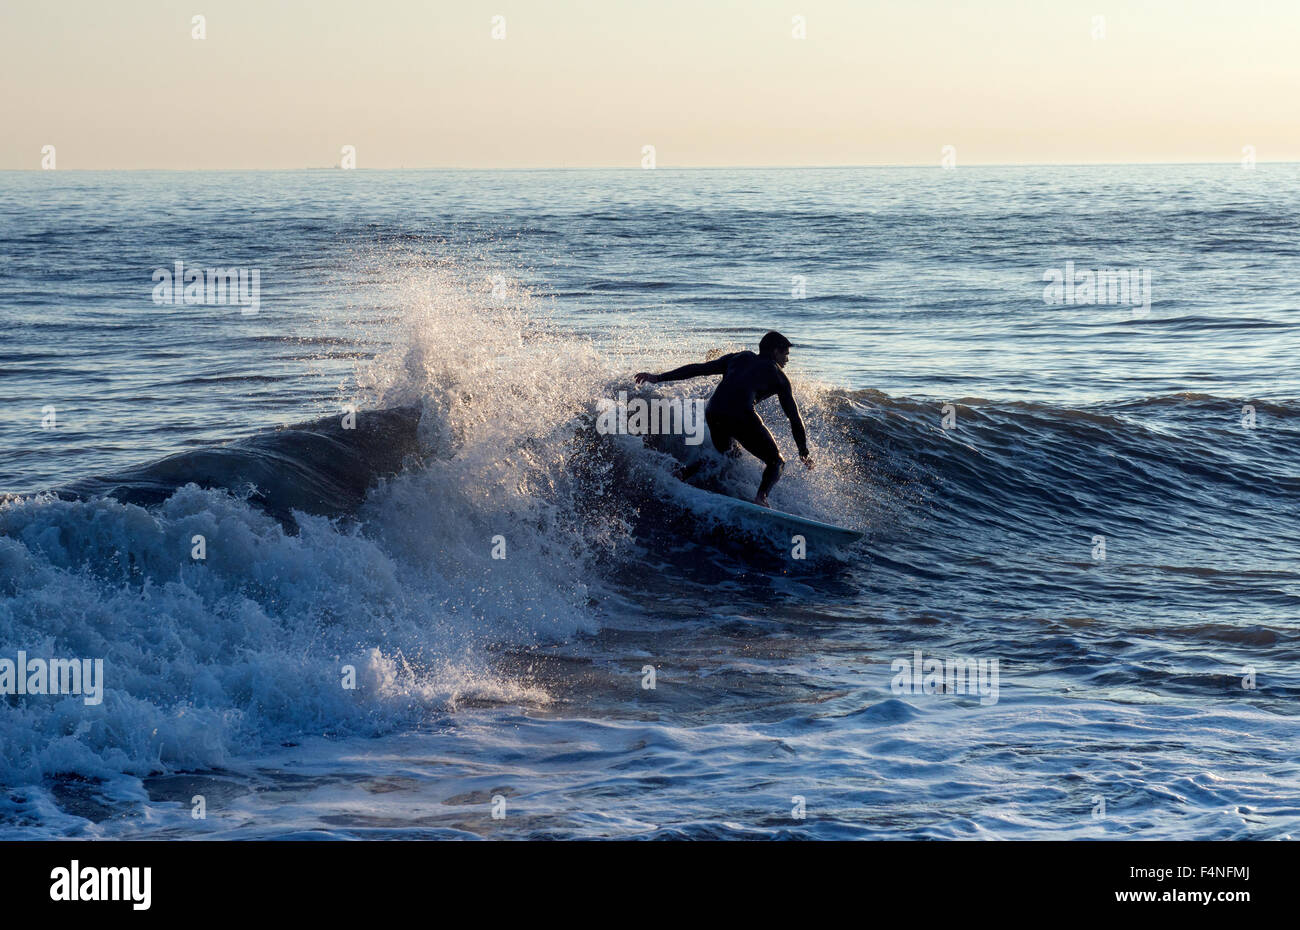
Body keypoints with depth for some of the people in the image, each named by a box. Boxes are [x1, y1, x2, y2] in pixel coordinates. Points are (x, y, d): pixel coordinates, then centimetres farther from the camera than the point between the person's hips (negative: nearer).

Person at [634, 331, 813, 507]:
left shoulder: (740, 358, 28)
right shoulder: (778, 376, 20)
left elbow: (699, 369, 20)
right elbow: (795, 418, 22)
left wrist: (659, 378, 22)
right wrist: (804, 452, 32)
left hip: (713, 412, 5)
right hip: (742, 417, -5)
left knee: (724, 454, 33)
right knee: (776, 462, 10)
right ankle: (761, 496, -17)